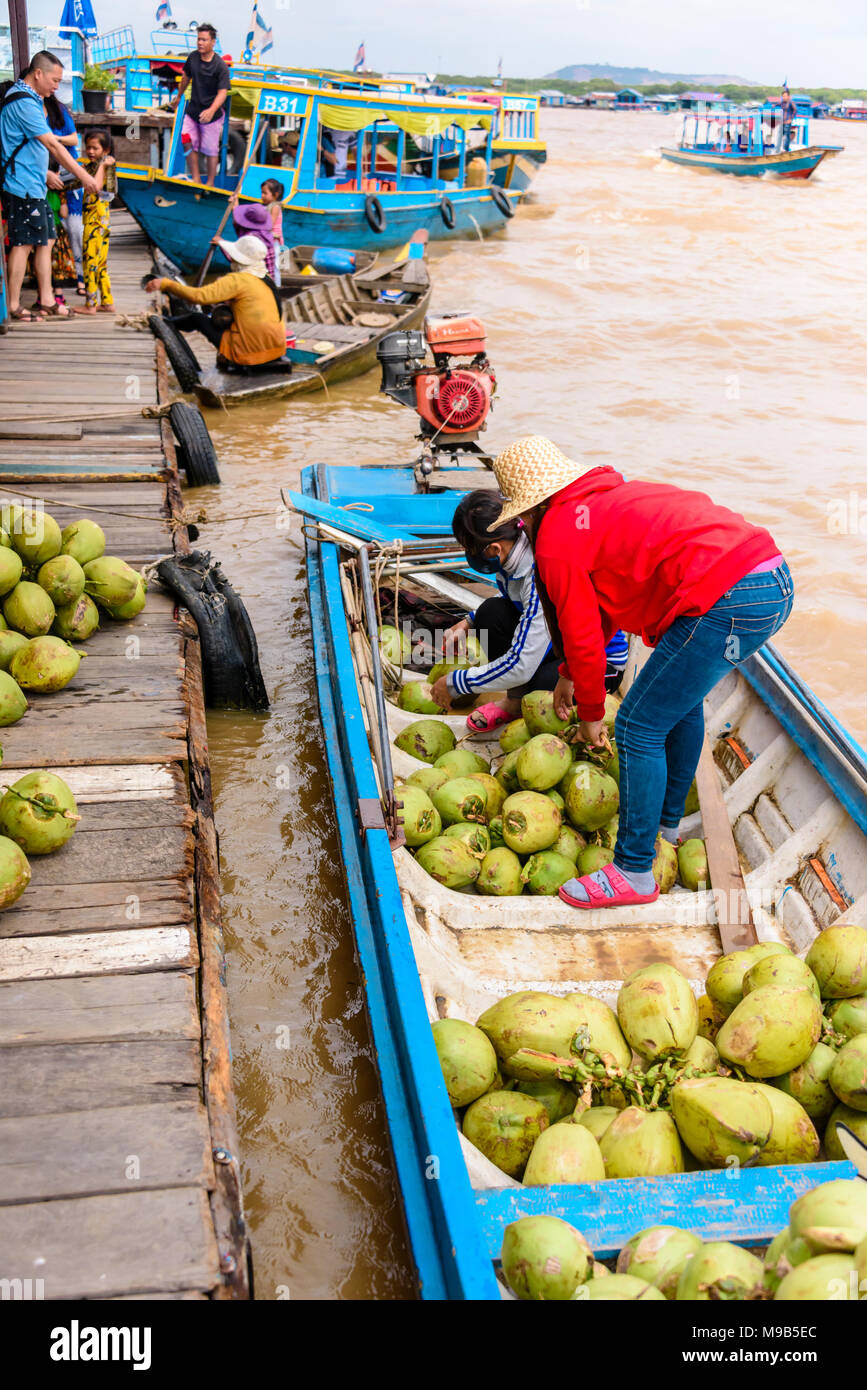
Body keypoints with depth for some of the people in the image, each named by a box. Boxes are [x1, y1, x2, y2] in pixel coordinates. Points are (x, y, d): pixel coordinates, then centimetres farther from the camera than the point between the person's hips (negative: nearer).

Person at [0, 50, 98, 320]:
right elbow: (53, 146, -19)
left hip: (33, 186, 10)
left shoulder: (23, 97, 15)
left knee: (45, 239, 12)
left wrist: (45, 173, 20)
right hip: (24, 186, -10)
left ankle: (46, 300, 17)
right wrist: (84, 176, -16)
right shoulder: (25, 103, -17)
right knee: (22, 244, -5)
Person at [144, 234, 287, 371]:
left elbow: (199, 296, -20)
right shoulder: (266, 277, 11)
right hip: (278, 348, 7)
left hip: (253, 351, -7)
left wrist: (165, 284, -14)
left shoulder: (237, 280, -12)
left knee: (198, 319, 10)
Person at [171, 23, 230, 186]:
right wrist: (178, 96, 30)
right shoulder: (193, 57, 0)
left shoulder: (220, 66, -18)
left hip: (211, 114, -5)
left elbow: (223, 92, -25)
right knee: (188, 142, 0)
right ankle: (195, 179, 11)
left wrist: (212, 110, -40)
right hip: (192, 110, 5)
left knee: (210, 150, 2)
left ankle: (210, 183, 17)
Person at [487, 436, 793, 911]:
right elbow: (602, 604, 35)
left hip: (727, 600, -10)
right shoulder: (611, 498, 27)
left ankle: (633, 873, 11)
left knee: (640, 727, 2)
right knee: (681, 697, 29)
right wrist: (570, 676, 41)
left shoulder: (557, 539, -1)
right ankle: (667, 820, 45)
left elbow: (583, 636, 2)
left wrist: (590, 713, 18)